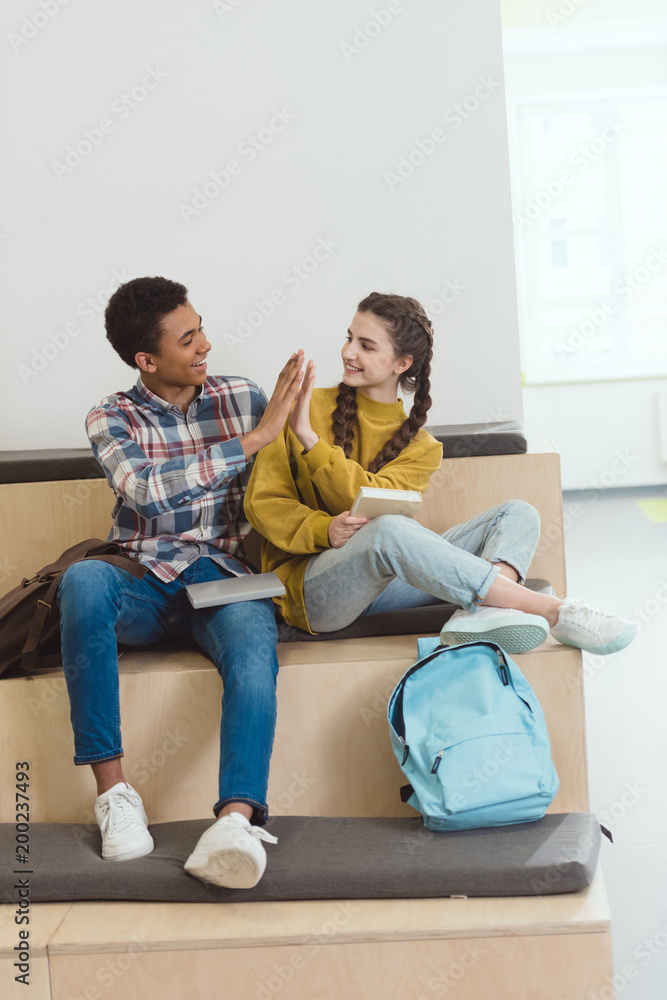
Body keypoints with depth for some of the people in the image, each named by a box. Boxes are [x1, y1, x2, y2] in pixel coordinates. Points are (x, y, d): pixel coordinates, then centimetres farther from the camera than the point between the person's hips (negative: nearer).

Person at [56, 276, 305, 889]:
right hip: (144, 585, 0)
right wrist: (252, 439, -18)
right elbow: (148, 490, -16)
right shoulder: (112, 420, 4)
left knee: (254, 650, -34)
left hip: (225, 580, 1)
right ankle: (113, 792, -31)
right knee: (83, 579, -35)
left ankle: (238, 819, -56)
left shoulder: (243, 399, 11)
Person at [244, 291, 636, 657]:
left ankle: (479, 612, -44)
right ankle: (551, 610, -34)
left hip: (385, 582, 4)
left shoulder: (419, 445, 10)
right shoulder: (307, 408, 5)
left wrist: (309, 439, -19)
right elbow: (262, 502, -2)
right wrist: (324, 530, -20)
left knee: (518, 513, -9)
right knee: (388, 530, -37)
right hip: (312, 588, -4)